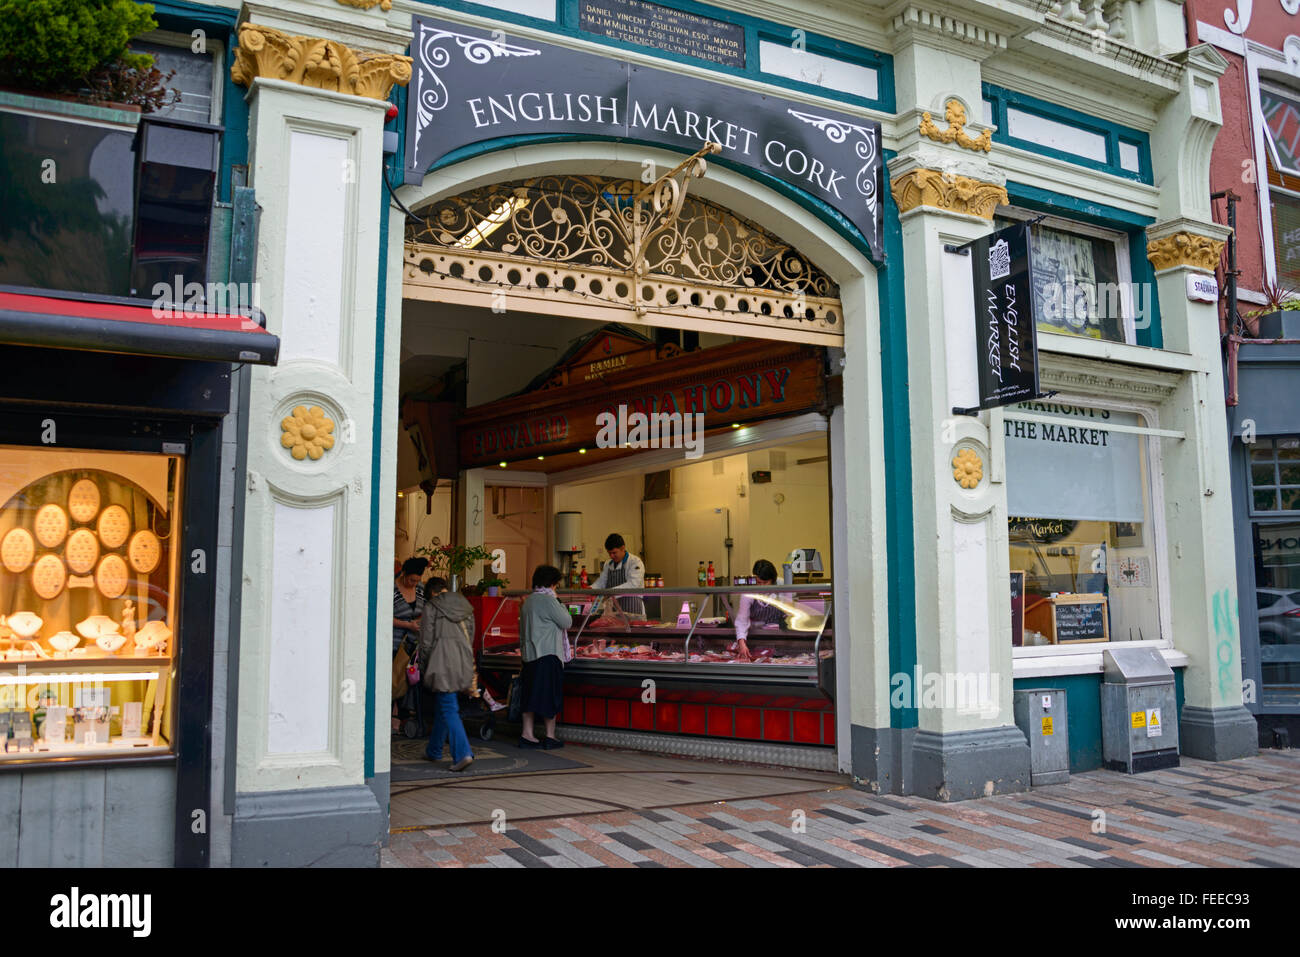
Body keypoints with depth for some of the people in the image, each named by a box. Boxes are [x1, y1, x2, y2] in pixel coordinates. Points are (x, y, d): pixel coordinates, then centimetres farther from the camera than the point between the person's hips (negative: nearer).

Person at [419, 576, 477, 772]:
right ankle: (434, 751, 31)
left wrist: (424, 664, 9)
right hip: (463, 661, 6)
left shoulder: (431, 607, -3)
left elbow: (427, 640, -4)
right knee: (442, 706, 20)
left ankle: (463, 753, -19)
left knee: (448, 709, -6)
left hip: (443, 663, -6)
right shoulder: (466, 606, 14)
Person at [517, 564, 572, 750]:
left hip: (529, 654, 8)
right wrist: (562, 607, 7)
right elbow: (567, 622, -8)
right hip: (548, 654, -8)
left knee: (531, 694, 10)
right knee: (550, 695, 0)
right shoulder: (548, 600, -13)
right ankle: (550, 736, 4)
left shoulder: (527, 601, 13)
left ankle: (527, 734, 10)